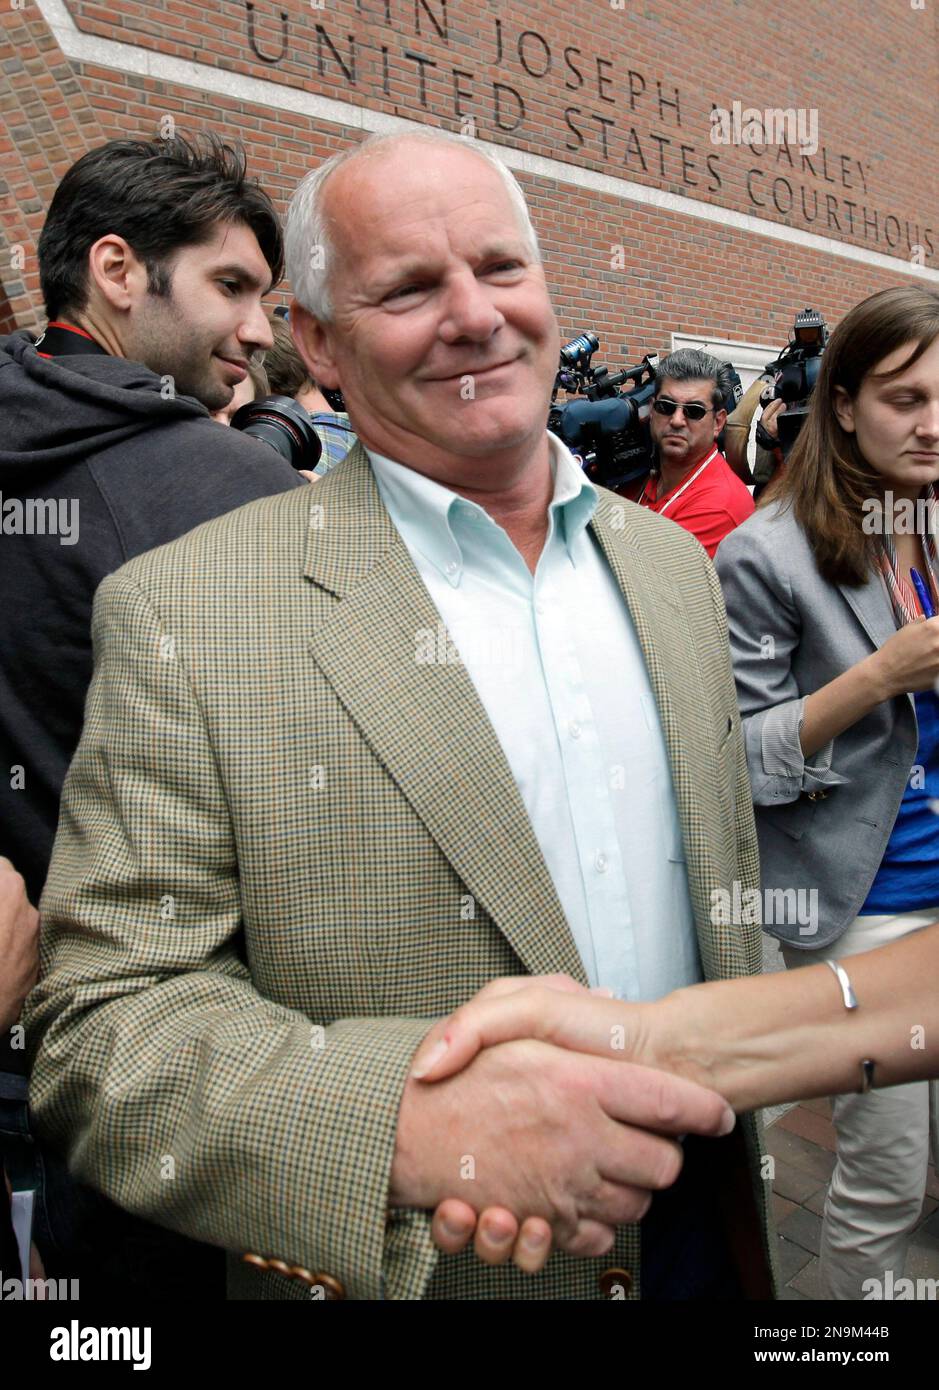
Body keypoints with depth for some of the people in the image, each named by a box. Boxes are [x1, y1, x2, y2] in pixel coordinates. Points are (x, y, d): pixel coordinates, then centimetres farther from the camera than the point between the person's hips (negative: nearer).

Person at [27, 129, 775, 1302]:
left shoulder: (672, 563, 1)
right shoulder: (183, 613, -17)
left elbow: (725, 890, 9)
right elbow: (100, 1028, -17)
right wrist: (407, 1126, -32)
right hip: (404, 1263, -4)